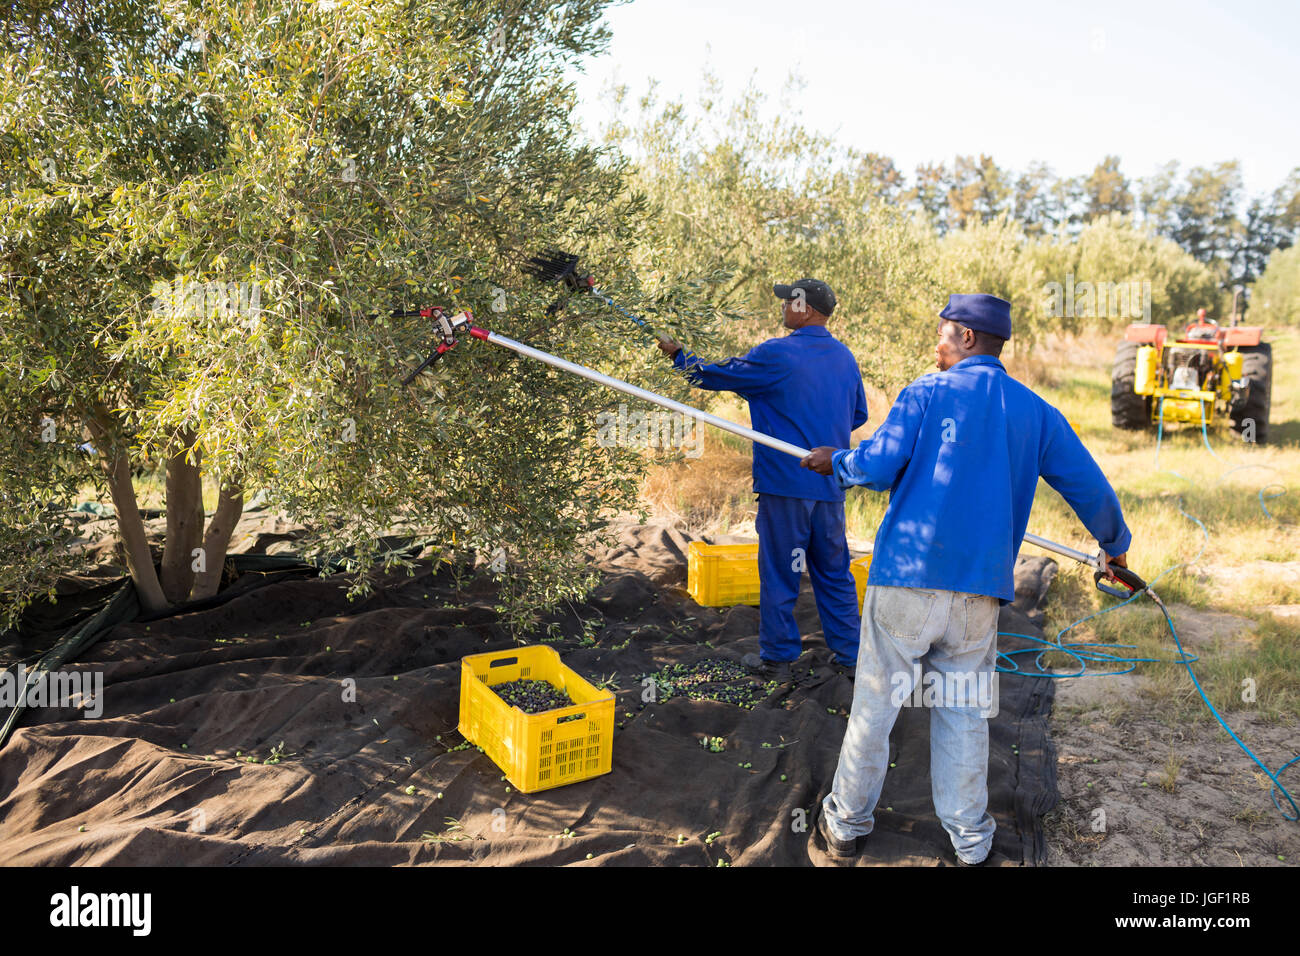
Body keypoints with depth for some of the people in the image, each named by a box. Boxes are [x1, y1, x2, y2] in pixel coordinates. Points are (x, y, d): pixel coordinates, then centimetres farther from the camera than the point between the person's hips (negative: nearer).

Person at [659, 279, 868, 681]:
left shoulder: (776, 354, -12)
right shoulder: (845, 356, 8)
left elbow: (716, 376, -2)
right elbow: (858, 414, 17)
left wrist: (679, 354, 14)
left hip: (785, 482, -6)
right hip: (830, 485, 6)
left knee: (779, 572, 5)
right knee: (834, 571, 14)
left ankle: (777, 658, 15)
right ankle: (850, 655, 20)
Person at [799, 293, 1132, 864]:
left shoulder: (927, 392, -2)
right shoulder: (1036, 412, 10)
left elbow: (877, 465, -11)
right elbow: (1088, 485, 14)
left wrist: (836, 463, 10)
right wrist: (1116, 545, 30)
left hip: (906, 578, -3)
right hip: (980, 587, 4)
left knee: (875, 703, 8)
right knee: (965, 711, 15)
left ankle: (847, 823, 22)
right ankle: (969, 837, 25)